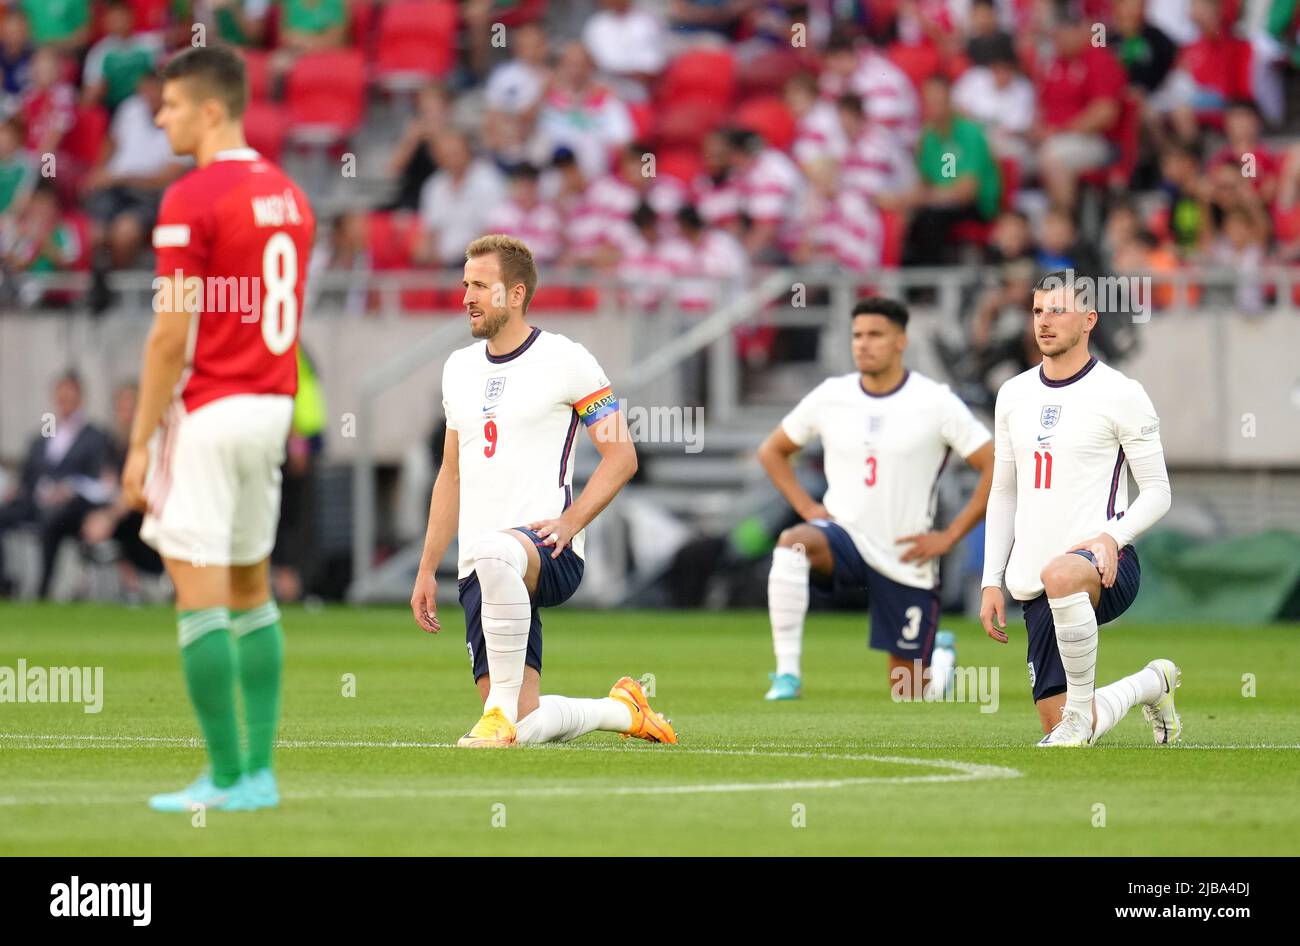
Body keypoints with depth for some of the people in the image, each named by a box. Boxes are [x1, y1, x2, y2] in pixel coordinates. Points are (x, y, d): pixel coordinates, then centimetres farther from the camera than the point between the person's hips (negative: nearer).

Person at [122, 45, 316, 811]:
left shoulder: (192, 200, -14)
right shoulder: (289, 196, 11)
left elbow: (172, 336, -16)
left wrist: (140, 444, -11)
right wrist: (283, 418, 19)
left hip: (208, 411, -8)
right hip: (271, 407, 8)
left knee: (199, 595, -4)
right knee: (251, 590, 15)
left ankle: (227, 777, -4)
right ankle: (259, 772, 14)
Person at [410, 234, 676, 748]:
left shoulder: (565, 359, -1)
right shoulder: (459, 368, 18)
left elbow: (621, 456, -2)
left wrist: (569, 521, -15)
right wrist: (426, 570, 20)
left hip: (549, 552, -6)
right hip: (479, 568, 6)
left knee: (494, 553, -44)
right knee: (526, 728, -6)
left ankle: (501, 711, -34)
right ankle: (624, 709, 23)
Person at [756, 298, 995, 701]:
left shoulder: (935, 403, -7)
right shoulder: (831, 396, 1)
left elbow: (997, 469, -6)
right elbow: (772, 451, 17)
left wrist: (949, 536, -9)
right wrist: (807, 507, 2)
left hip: (907, 559, -1)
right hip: (844, 535, 1)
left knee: (909, 693, 3)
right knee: (792, 543, -36)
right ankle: (787, 673, -34)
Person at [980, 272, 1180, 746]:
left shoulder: (1120, 394, -3)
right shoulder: (1013, 394, 14)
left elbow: (1158, 492, -2)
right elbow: (1003, 494, 21)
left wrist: (1113, 535, -21)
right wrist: (992, 582, 13)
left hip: (1104, 567, -6)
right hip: (1033, 582, 6)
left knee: (1061, 576, -44)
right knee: (1057, 726, 1)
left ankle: (1081, 709, -26)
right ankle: (1152, 682, 32)